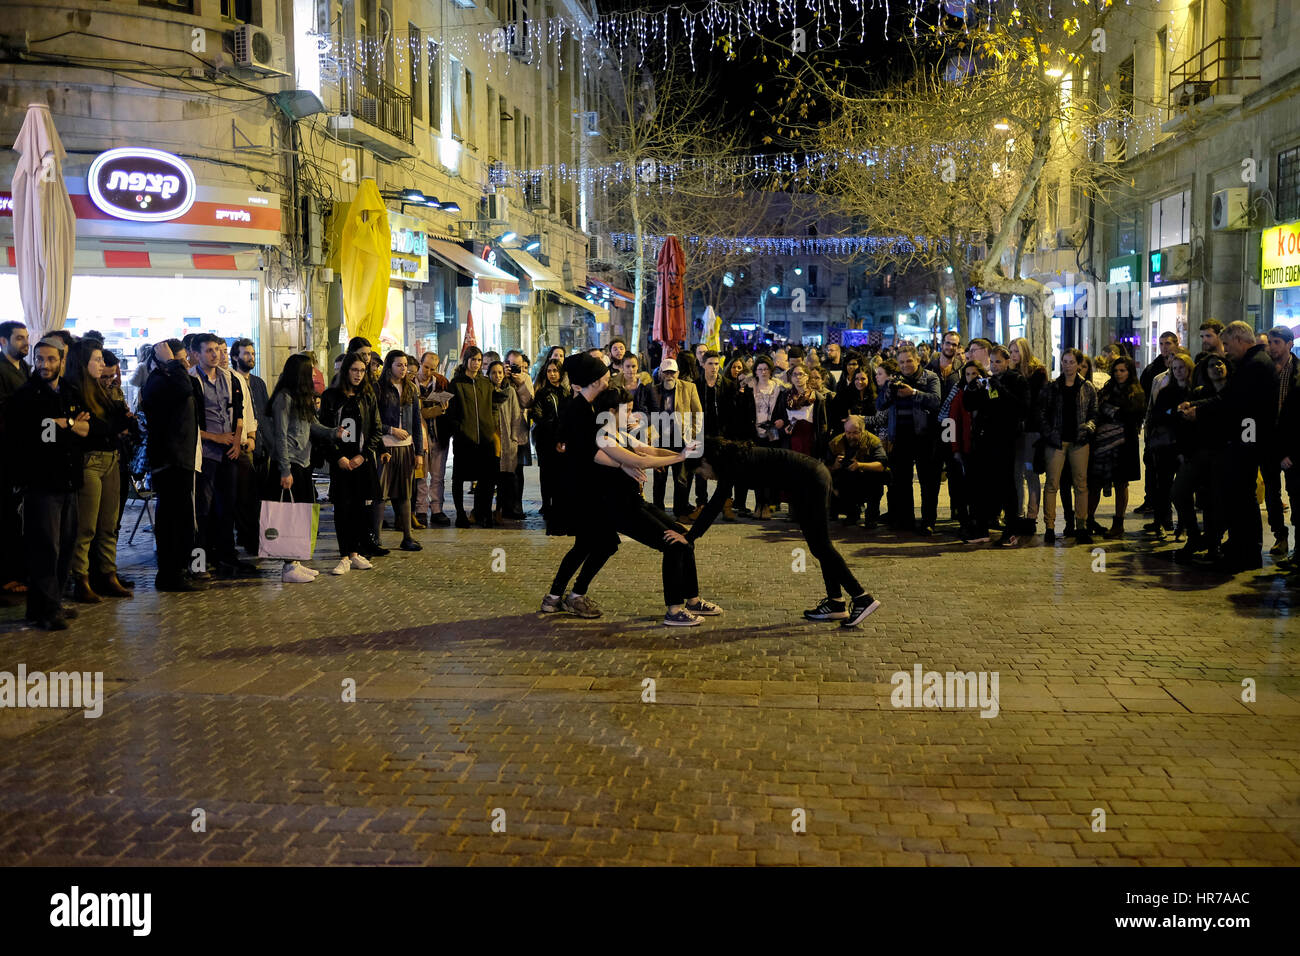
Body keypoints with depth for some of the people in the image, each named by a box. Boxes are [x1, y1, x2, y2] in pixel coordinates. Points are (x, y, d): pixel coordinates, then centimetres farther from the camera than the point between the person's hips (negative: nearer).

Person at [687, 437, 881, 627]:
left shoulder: (734, 462, -14)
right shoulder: (736, 455, 14)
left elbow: (716, 504, -19)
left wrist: (690, 537, -17)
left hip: (810, 480, -10)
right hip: (814, 476, 10)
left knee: (820, 545, -5)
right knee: (819, 544, 14)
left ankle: (862, 598, -1)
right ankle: (835, 603, 20)